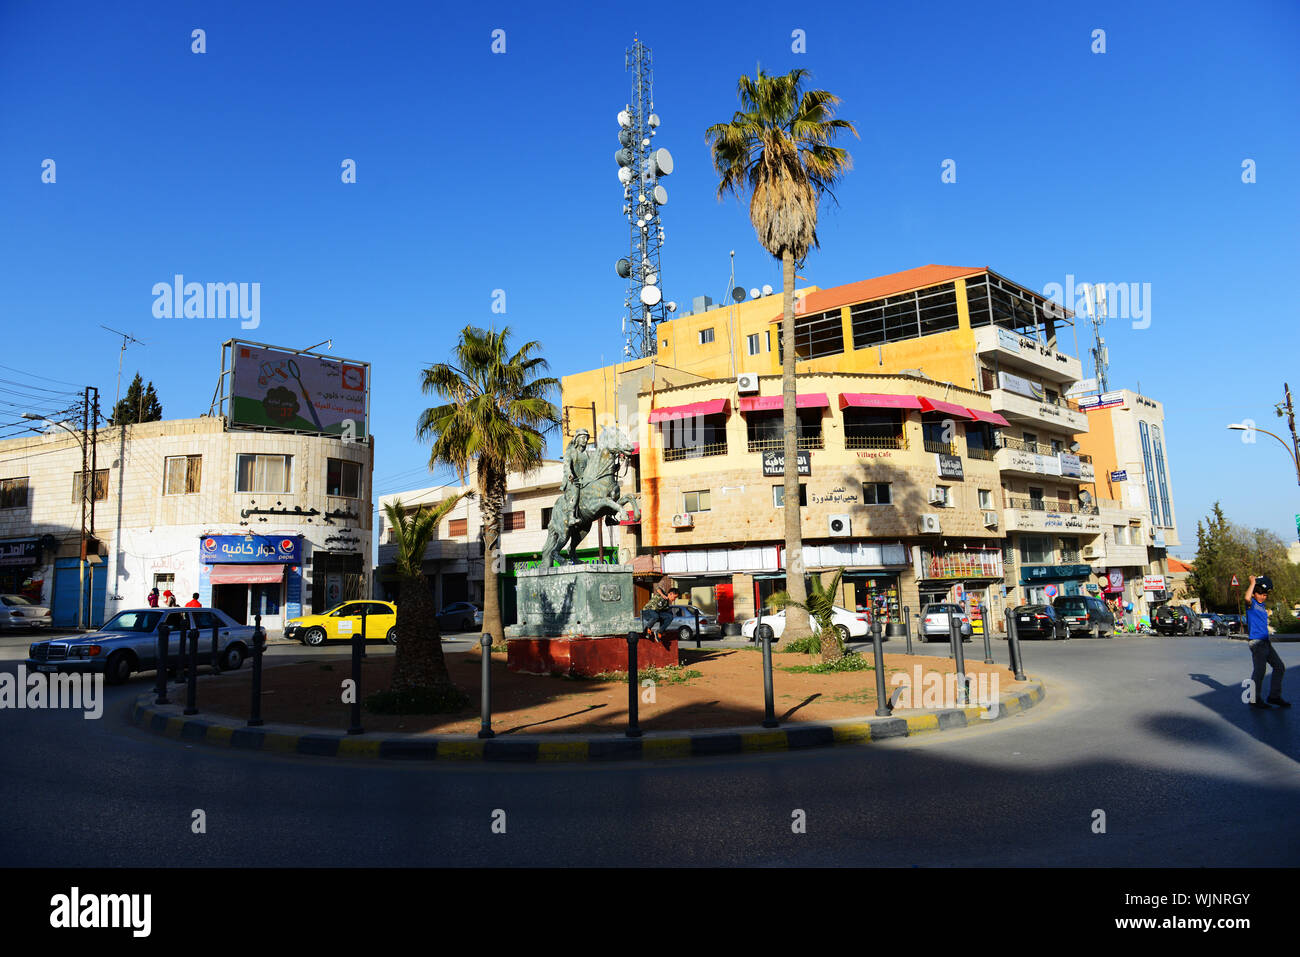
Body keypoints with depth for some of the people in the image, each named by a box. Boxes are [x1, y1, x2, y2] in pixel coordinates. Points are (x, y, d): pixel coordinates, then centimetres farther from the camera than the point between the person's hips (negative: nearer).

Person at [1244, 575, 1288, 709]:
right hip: (1256, 641, -9)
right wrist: (1253, 582, -20)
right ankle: (1254, 700, 0)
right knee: (1259, 671, -8)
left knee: (1279, 667, 15)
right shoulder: (1251, 603, -8)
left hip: (1266, 641, 9)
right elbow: (1247, 598, -31)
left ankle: (1274, 696, 25)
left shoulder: (1263, 605, 17)